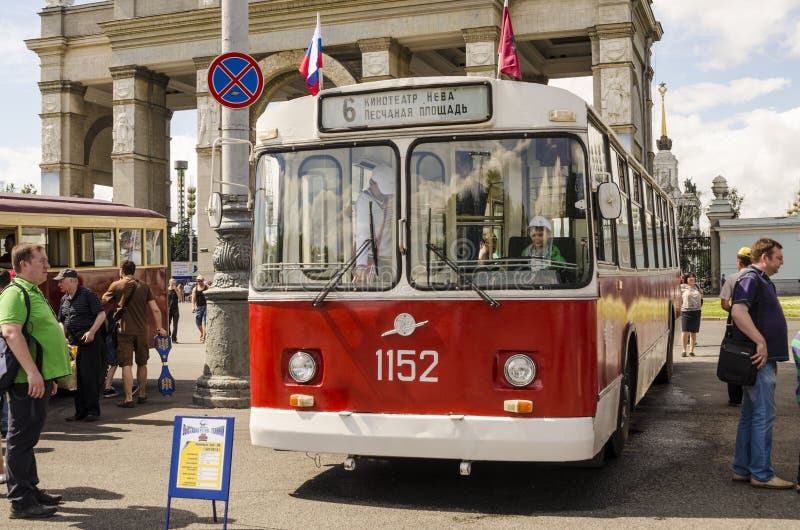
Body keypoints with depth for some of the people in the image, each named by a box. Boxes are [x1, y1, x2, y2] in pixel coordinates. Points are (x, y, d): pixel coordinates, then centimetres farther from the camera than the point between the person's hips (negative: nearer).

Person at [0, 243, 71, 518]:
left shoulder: (33, 292, 19)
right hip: (28, 380, -10)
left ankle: (31, 490, 27)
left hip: (40, 377, 10)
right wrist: (32, 372, -32)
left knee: (28, 438, 17)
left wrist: (49, 376, 26)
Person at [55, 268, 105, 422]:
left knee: (89, 376, -5)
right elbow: (61, 321, 23)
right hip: (72, 341, 7)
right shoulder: (64, 299, 15)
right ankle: (80, 411, 16)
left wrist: (92, 332, -19)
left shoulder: (87, 294, -7)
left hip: (89, 340, -7)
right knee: (75, 376, 8)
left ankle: (93, 410, 3)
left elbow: (101, 314, -11)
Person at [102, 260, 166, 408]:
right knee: (142, 364, 16)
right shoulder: (144, 286, 5)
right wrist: (159, 328, 6)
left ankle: (128, 399, -8)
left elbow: (103, 301, 11)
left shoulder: (116, 285, -2)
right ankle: (142, 395, 26)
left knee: (127, 365, -4)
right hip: (142, 331, 3)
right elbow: (155, 309, 0)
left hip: (124, 330, -3)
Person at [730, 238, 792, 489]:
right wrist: (761, 342, -29)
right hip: (759, 358, -11)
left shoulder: (763, 281, 20)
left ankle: (742, 469, 20)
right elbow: (738, 311, -29)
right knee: (763, 416, -6)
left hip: (764, 358, 11)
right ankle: (761, 474, -1)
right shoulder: (750, 278, -13)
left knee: (750, 415, 13)